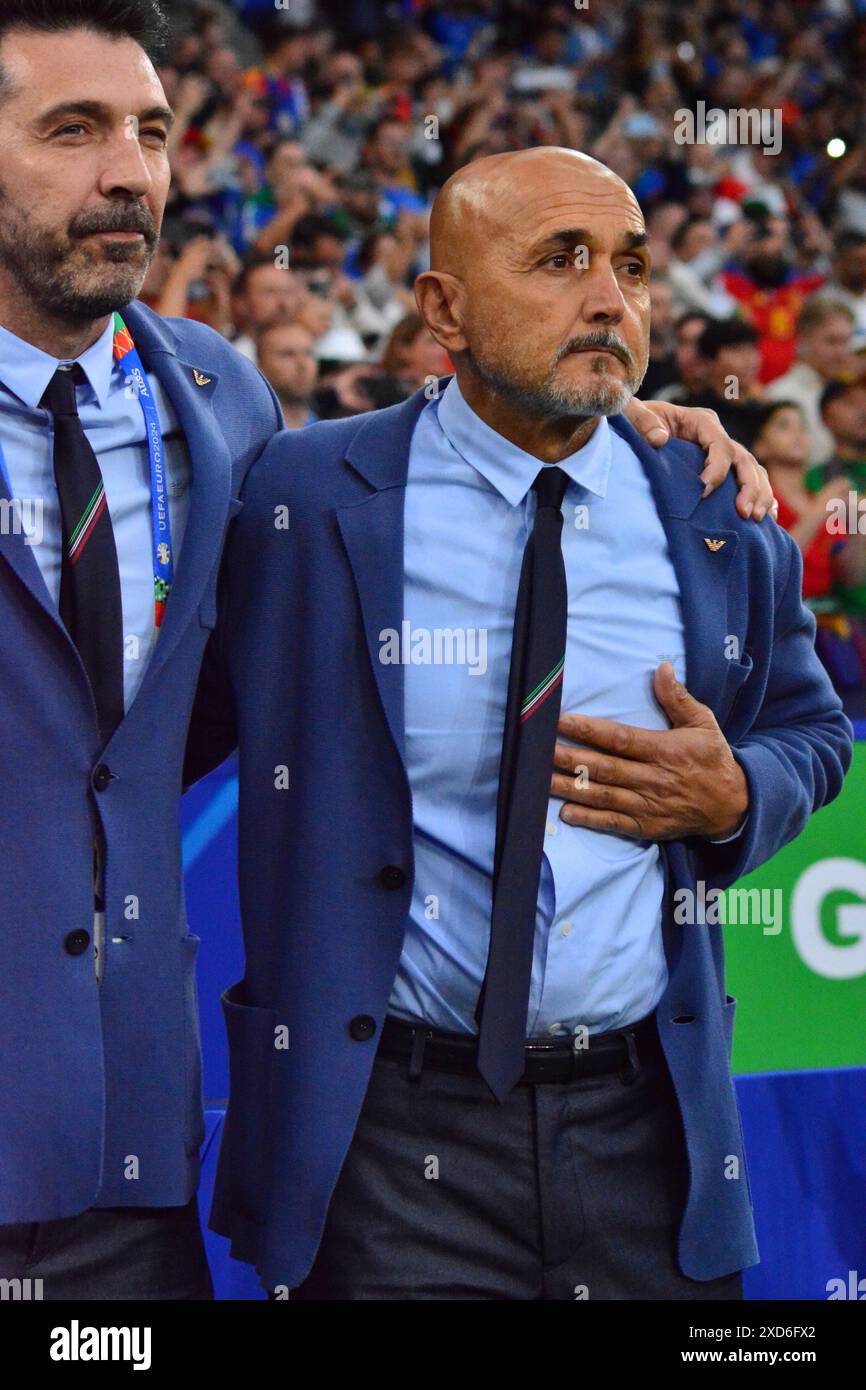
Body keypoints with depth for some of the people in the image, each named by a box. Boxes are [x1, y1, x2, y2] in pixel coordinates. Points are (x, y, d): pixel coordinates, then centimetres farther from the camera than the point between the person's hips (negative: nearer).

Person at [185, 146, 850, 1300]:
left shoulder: (720, 518, 5)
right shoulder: (304, 502, -4)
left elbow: (812, 730, 18)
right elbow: (173, 724, 6)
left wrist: (734, 798, -3)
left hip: (649, 1127, 3)